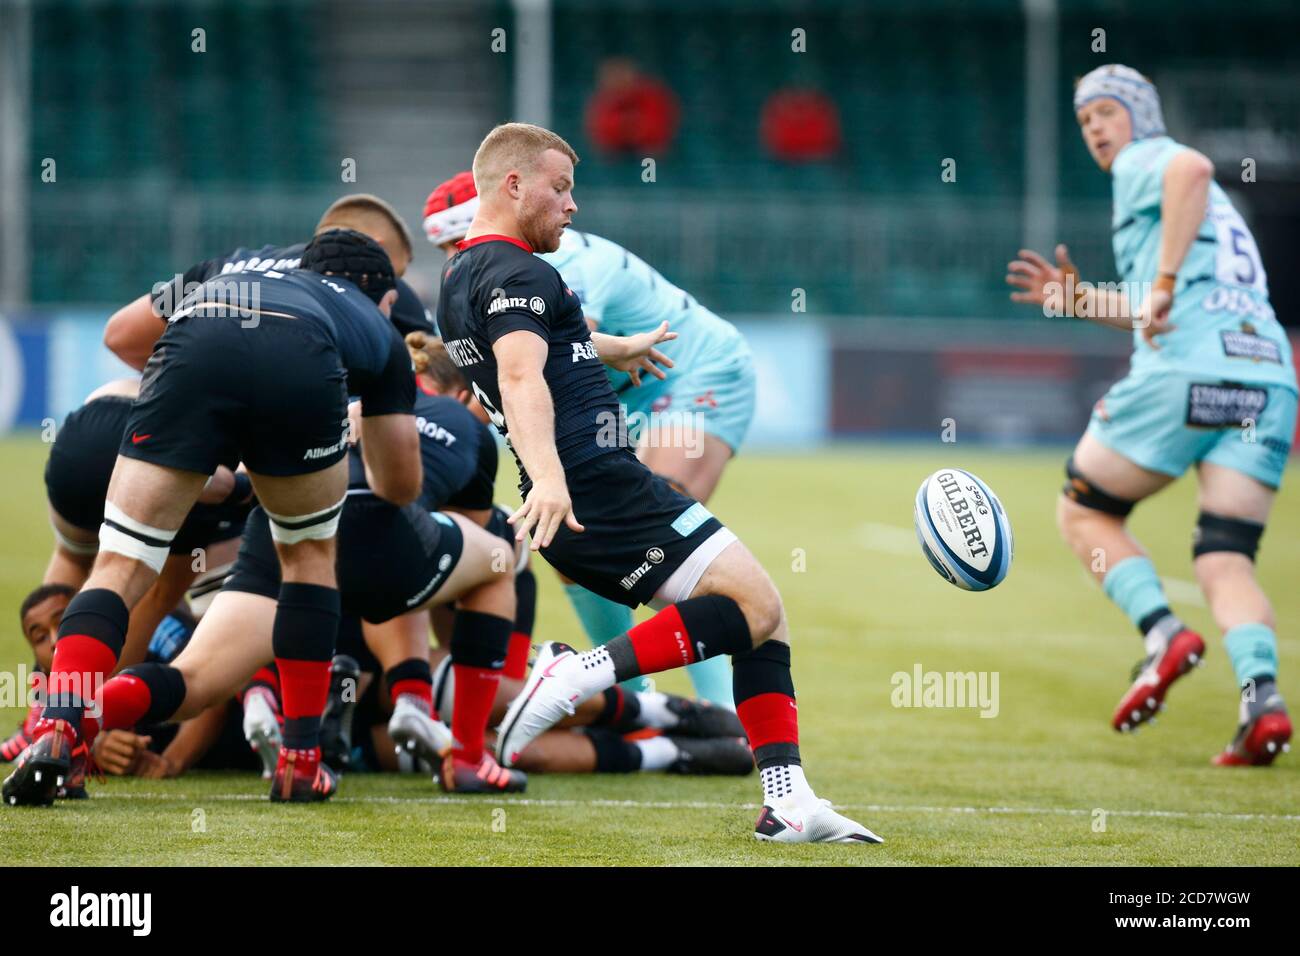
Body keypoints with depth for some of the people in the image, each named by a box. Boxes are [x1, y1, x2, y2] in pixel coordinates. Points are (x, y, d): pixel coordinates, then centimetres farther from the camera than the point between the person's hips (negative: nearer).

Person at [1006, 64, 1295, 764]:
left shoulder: (1142, 163, 7)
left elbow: (1193, 168, -19)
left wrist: (1163, 282, -23)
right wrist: (1080, 300, 32)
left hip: (1184, 375, -7)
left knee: (1084, 512, 12)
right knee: (1226, 561, 2)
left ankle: (1162, 631, -9)